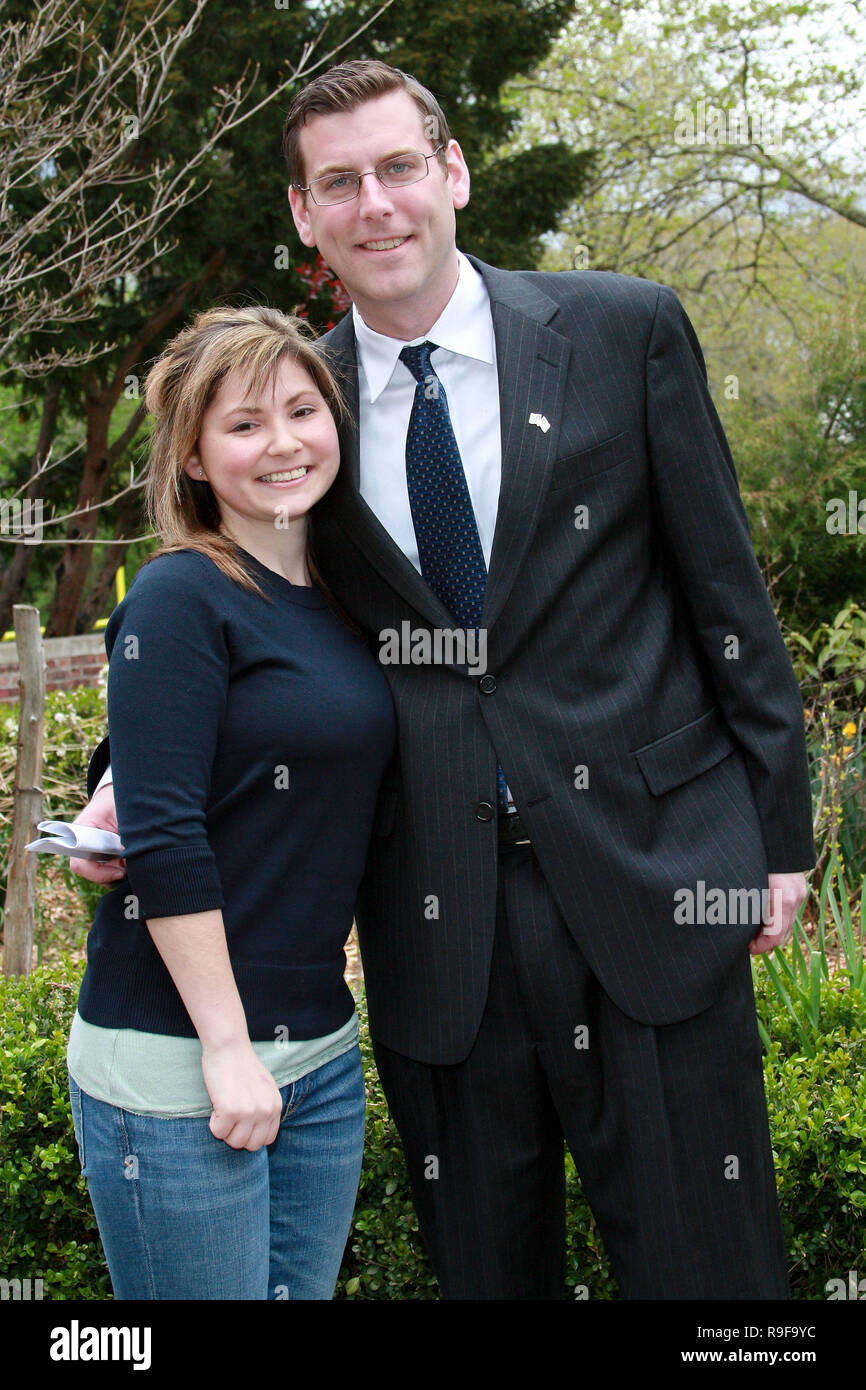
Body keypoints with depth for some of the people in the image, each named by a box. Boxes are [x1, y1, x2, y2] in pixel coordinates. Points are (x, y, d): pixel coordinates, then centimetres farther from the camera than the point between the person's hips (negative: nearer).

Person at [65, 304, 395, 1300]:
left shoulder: (336, 603, 11)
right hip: (176, 1059, -7)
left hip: (319, 1054, 7)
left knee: (304, 1287, 14)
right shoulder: (180, 599, -11)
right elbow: (162, 839, -16)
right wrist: (228, 1048, -16)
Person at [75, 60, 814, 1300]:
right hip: (437, 913, 2)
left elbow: (725, 590, 3)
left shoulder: (624, 331, 1)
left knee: (702, 1260, 3)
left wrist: (777, 829, 2)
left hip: (646, 873, -2)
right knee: (484, 1266, 14)